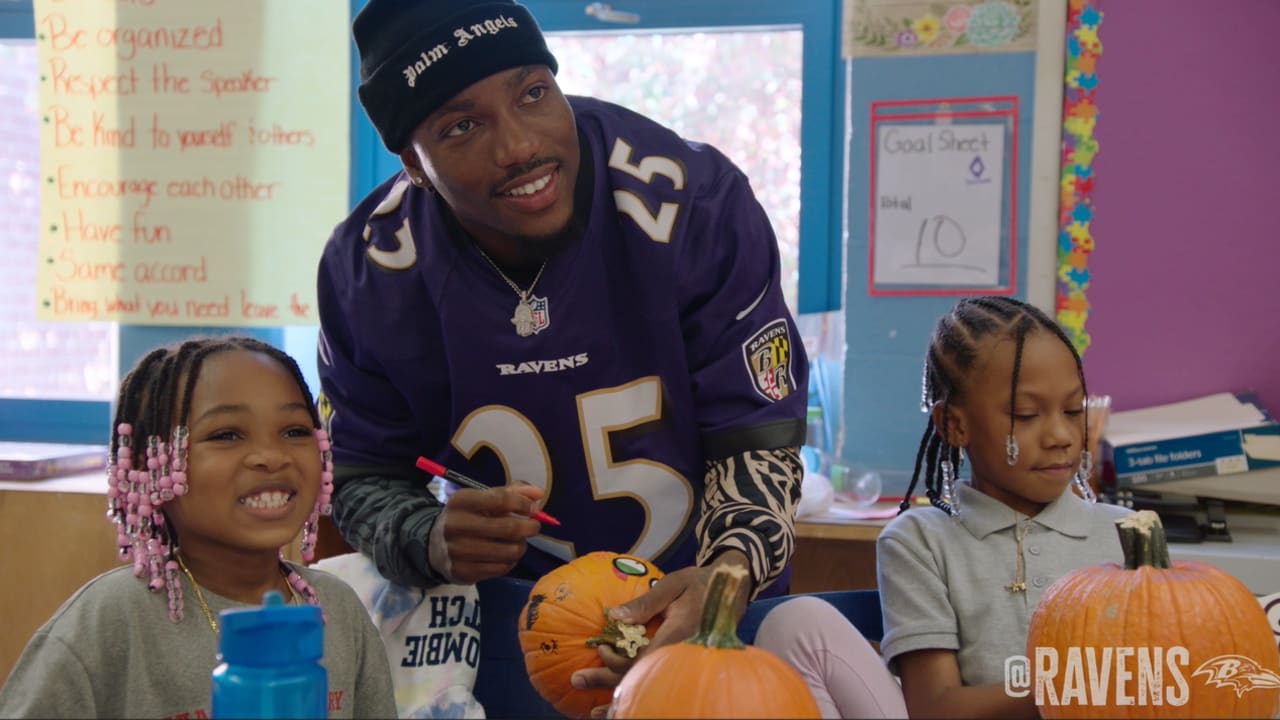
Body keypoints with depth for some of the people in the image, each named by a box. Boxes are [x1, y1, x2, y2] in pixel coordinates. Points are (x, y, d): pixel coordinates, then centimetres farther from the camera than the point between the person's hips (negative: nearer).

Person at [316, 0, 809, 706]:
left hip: (694, 595, 0)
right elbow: (364, 476, -5)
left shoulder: (695, 202, -22)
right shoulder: (368, 269, -16)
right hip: (499, 604, 1)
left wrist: (727, 576, -36)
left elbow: (755, 434, -16)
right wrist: (431, 541, -28)